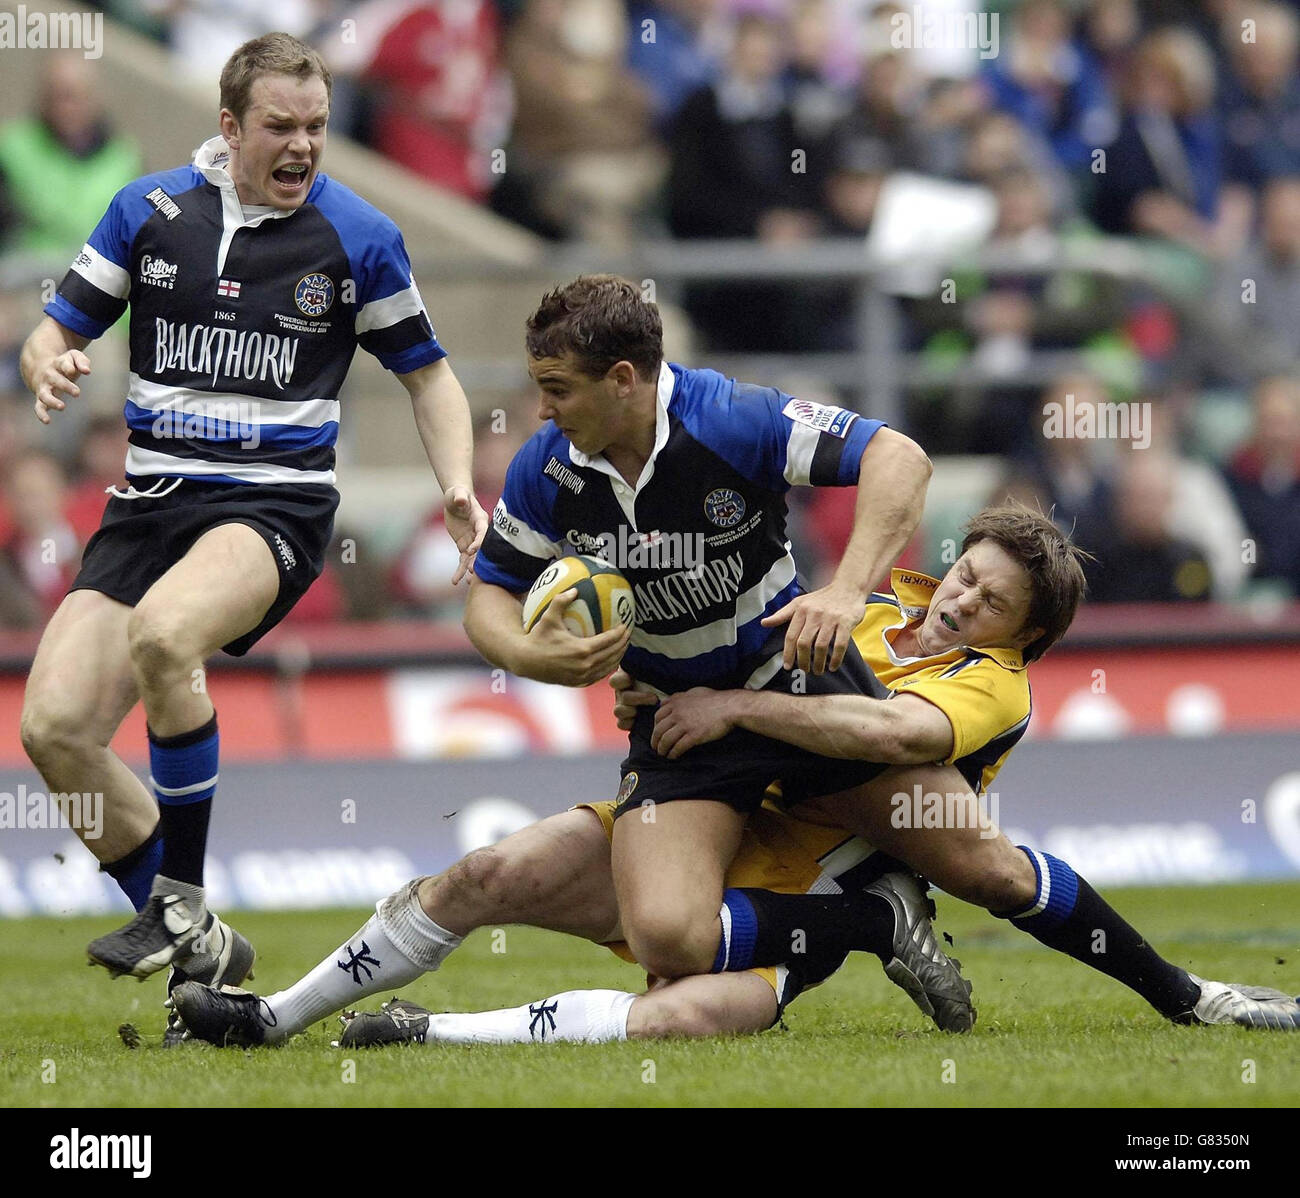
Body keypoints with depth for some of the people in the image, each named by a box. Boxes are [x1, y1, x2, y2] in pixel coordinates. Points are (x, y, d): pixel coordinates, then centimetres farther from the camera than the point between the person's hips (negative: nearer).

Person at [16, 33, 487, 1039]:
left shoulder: (359, 237, -1)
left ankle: (181, 904, -20)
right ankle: (194, 950, 4)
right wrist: (49, 364, -13)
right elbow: (62, 327, 11)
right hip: (151, 502, 4)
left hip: (276, 505, -4)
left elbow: (426, 370, 10)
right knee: (55, 727, -12)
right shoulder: (148, 210, 4)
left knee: (163, 634, -36)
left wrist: (458, 485, -6)